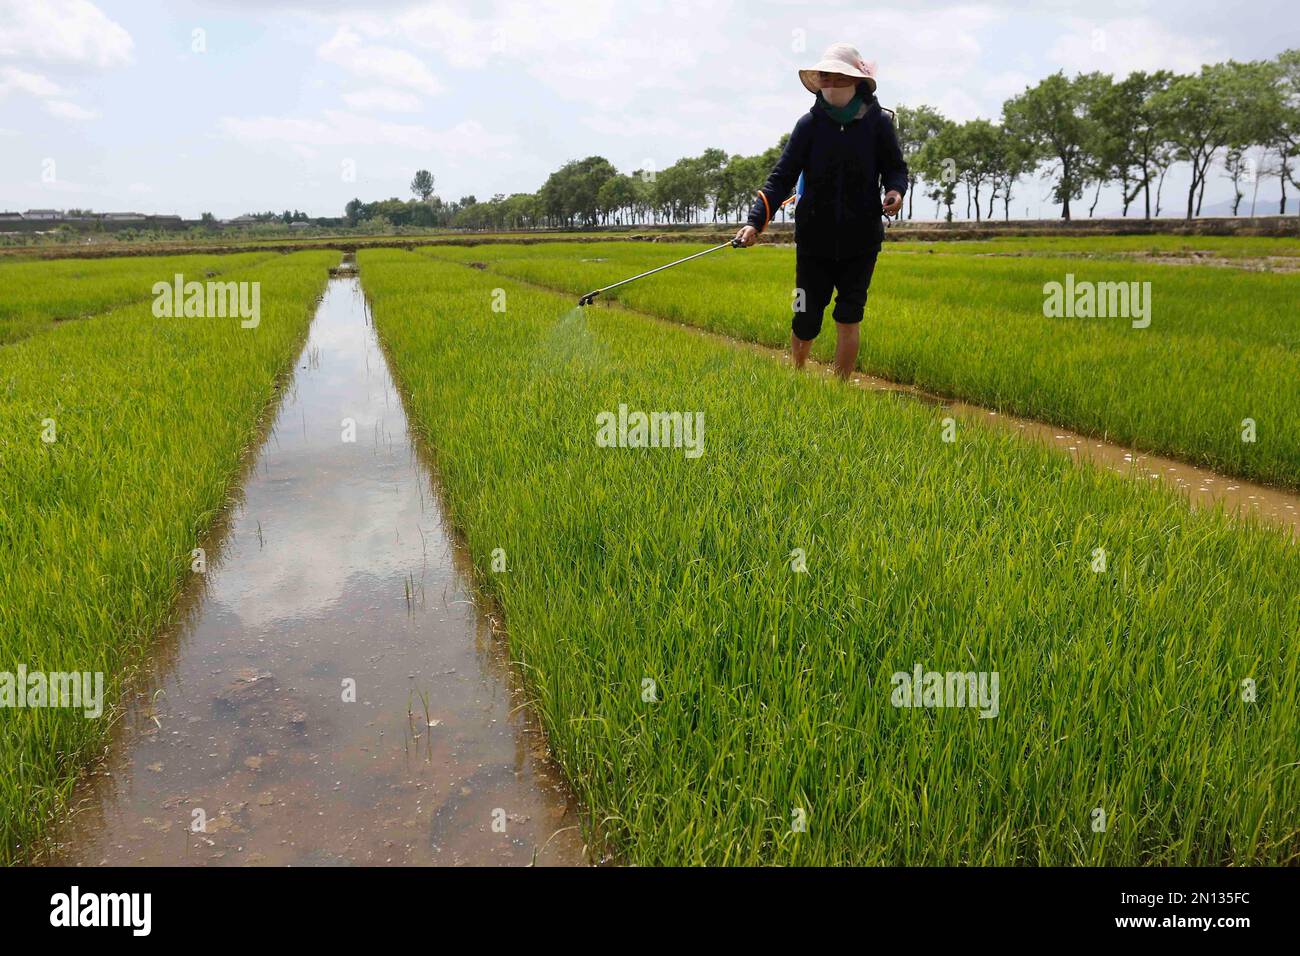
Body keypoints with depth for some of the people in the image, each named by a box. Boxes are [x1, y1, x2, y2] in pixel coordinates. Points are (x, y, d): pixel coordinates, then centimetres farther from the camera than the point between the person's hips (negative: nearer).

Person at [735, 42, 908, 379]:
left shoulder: (878, 122, -1)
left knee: (848, 319, 2)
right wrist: (755, 221, -16)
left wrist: (895, 189, -15)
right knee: (806, 321, 3)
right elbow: (781, 177, -3)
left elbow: (895, 168, 10)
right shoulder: (810, 124, -2)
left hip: (860, 240, 0)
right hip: (815, 238, 0)